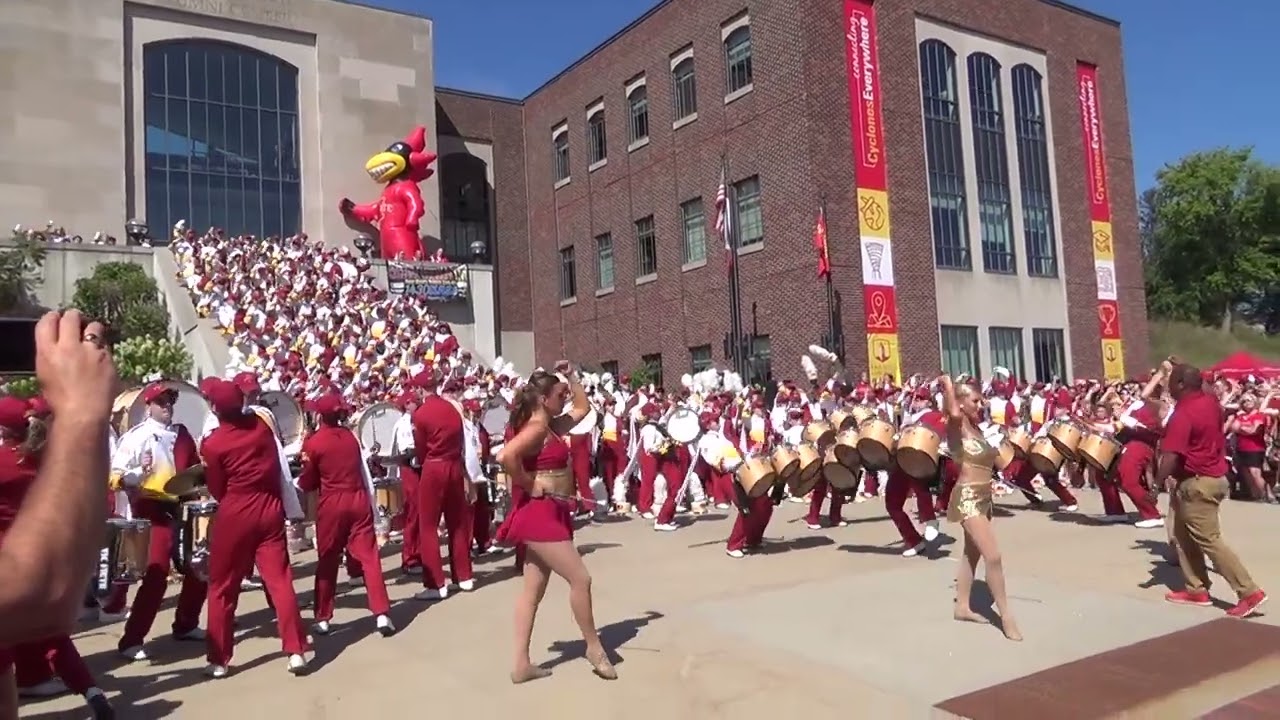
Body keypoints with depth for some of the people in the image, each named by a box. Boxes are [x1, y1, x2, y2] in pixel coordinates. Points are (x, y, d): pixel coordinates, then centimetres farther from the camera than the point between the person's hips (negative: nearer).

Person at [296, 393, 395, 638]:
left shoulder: (313, 442, -6)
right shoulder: (350, 435, 7)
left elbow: (308, 483, 3)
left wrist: (297, 484, 22)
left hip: (331, 504, -3)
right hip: (358, 499, 3)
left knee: (327, 562, 10)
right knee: (368, 556, 1)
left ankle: (322, 619, 18)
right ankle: (382, 615, -5)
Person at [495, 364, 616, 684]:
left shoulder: (553, 426, 13)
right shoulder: (536, 428, -16)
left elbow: (583, 408, 26)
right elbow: (506, 456, -31)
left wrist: (571, 377, 15)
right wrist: (529, 486, -20)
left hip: (550, 513, 10)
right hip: (539, 514, -10)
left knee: (533, 590, 10)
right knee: (580, 579, -4)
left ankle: (522, 665, 15)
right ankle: (594, 647, 13)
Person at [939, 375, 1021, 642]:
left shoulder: (975, 427, 12)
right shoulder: (958, 425, -12)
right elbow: (953, 414, -35)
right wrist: (948, 386, -21)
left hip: (983, 496, 10)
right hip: (968, 497, -9)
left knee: (972, 554, 16)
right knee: (993, 557, -12)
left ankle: (962, 607, 27)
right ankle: (1006, 616, -5)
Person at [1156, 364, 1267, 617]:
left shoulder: (1182, 415, -23)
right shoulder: (1210, 402, 3)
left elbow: (1170, 457, -28)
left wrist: (1157, 483, -19)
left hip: (1197, 483, -10)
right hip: (1214, 476, 10)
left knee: (1209, 540, -3)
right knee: (1184, 534, 16)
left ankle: (1249, 592, -1)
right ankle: (1196, 589, 20)